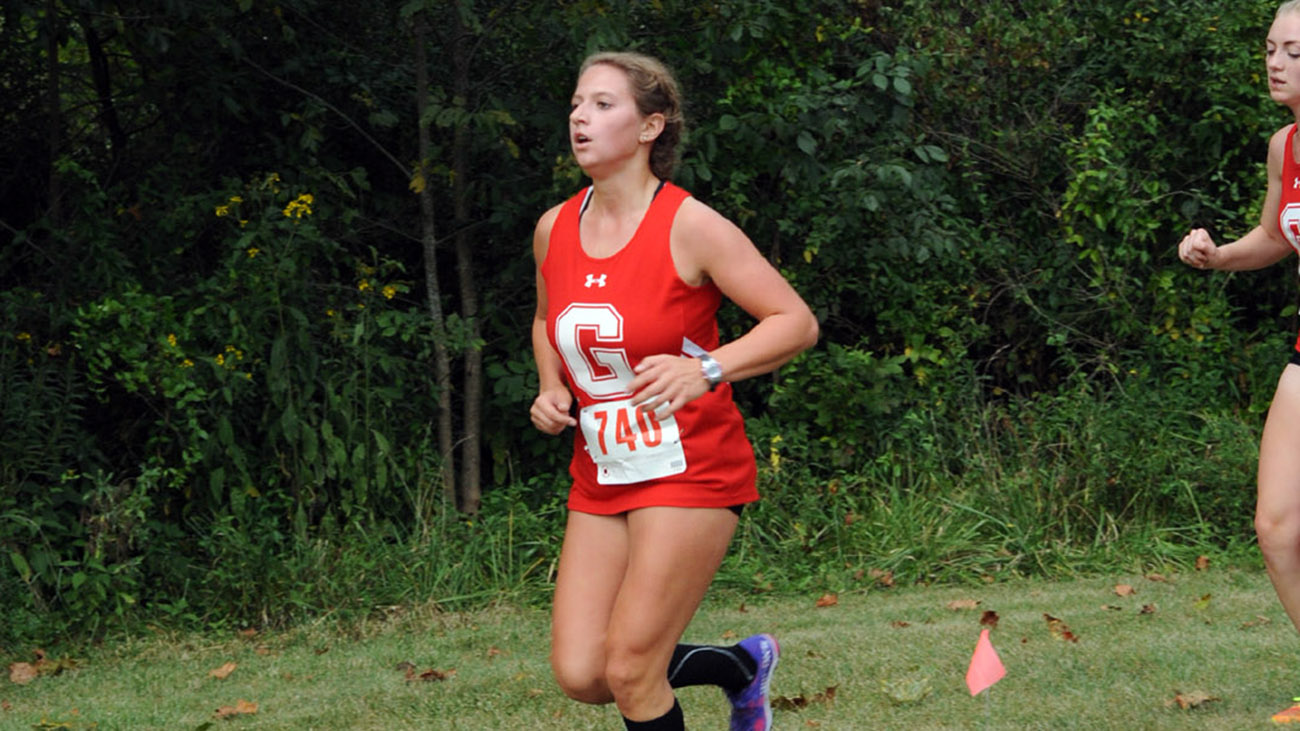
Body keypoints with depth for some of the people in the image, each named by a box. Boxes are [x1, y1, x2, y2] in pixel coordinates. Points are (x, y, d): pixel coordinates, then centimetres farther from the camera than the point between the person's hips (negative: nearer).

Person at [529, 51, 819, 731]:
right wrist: (551, 390, 4)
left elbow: (797, 322, -14)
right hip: (601, 475, 6)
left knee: (630, 672, -10)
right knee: (579, 673, -1)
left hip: (689, 471, -6)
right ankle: (743, 666, 25)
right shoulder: (554, 230, 4)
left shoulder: (689, 226, -14)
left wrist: (707, 369, -29)